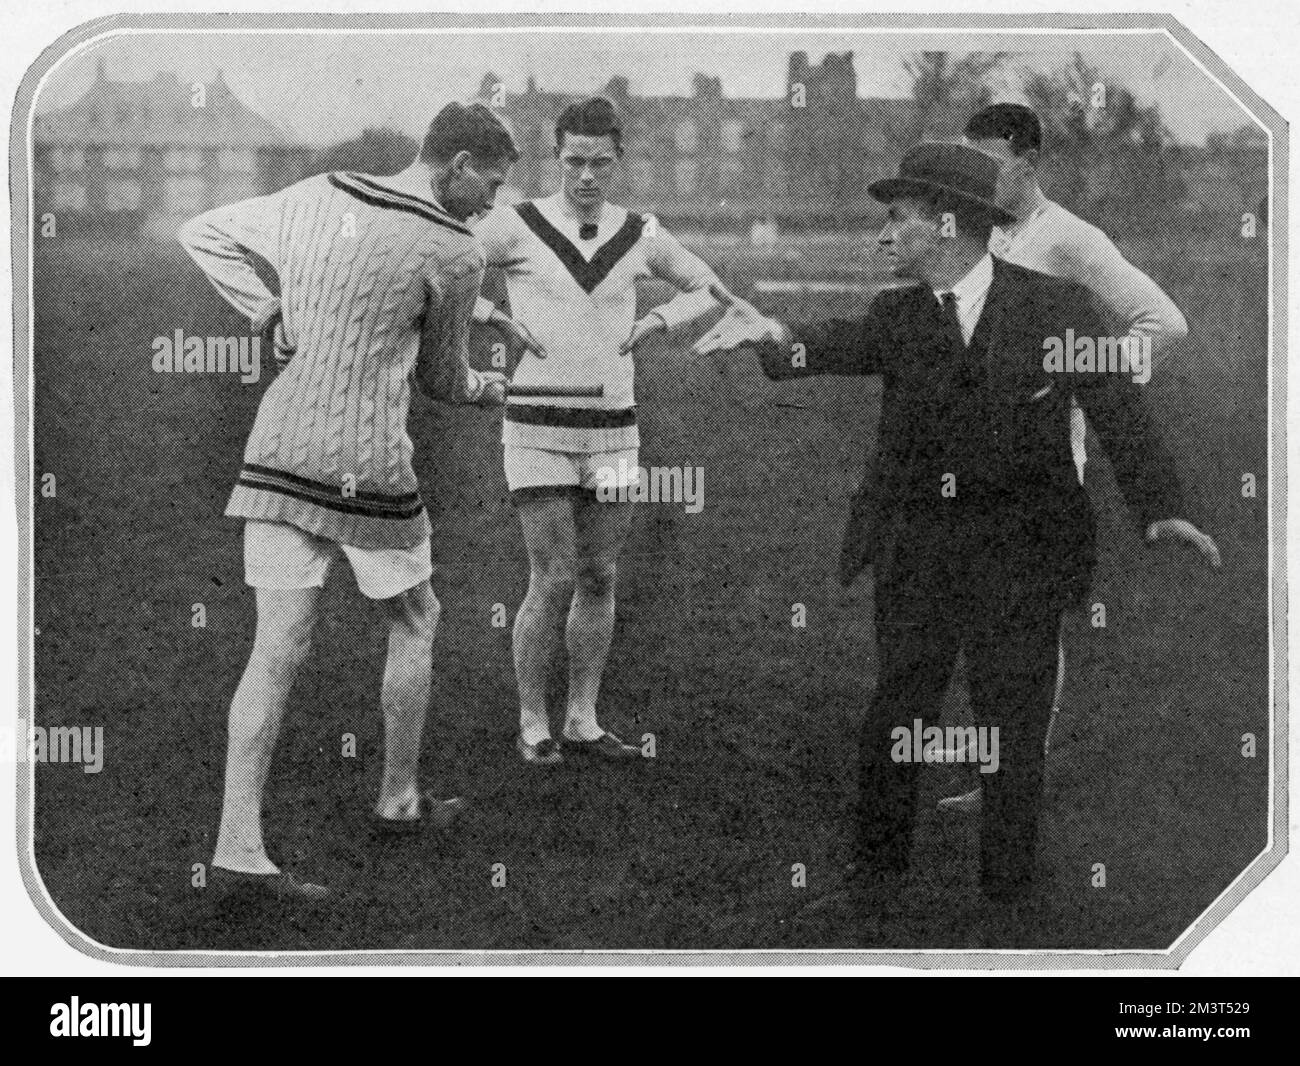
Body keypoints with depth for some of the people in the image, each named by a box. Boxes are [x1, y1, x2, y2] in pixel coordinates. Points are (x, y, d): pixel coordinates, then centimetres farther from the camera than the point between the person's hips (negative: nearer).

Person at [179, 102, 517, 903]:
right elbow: (440, 380, 4)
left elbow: (202, 234, 17)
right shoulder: (455, 254, -9)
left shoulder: (319, 197, 8)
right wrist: (490, 389, 26)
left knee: (279, 648, 3)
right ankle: (400, 798, 31)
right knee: (415, 619, 19)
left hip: (277, 454, 5)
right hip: (366, 469, -5)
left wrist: (268, 312, 9)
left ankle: (239, 845, -4)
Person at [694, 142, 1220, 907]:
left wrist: (1161, 506, -21)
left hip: (1020, 551, -2)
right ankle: (877, 877, 21)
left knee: (1014, 723, 3)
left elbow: (1118, 407, -7)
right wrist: (774, 336, -36)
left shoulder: (1056, 307, -3)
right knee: (895, 711, 5)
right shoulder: (897, 317, 6)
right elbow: (838, 349, -13)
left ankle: (1009, 893, 16)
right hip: (916, 549, 3)